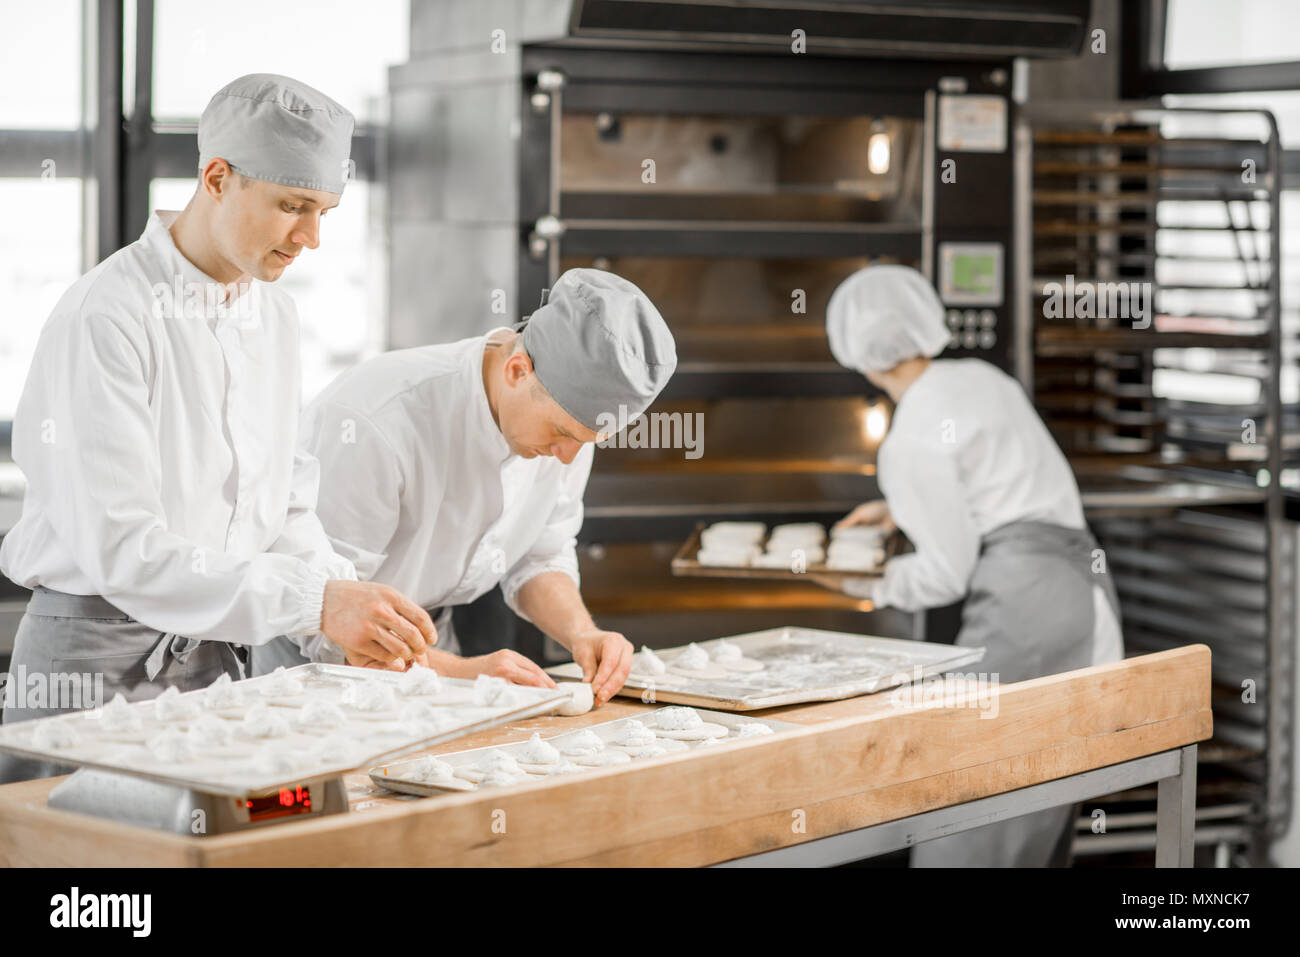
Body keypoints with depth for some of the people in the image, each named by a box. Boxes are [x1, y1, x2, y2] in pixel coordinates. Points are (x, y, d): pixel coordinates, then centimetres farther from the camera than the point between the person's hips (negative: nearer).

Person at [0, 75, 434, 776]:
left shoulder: (272, 316, 9)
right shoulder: (107, 317, -17)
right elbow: (118, 548, -24)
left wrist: (351, 611, -6)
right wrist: (313, 602, -29)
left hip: (212, 657, 7)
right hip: (94, 661, -7)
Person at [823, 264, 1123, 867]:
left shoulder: (914, 439, -11)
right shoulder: (981, 378, 13)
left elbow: (945, 573, -9)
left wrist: (874, 587, 9)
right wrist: (900, 510, 34)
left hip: (1024, 601, -9)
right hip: (1082, 585, 9)